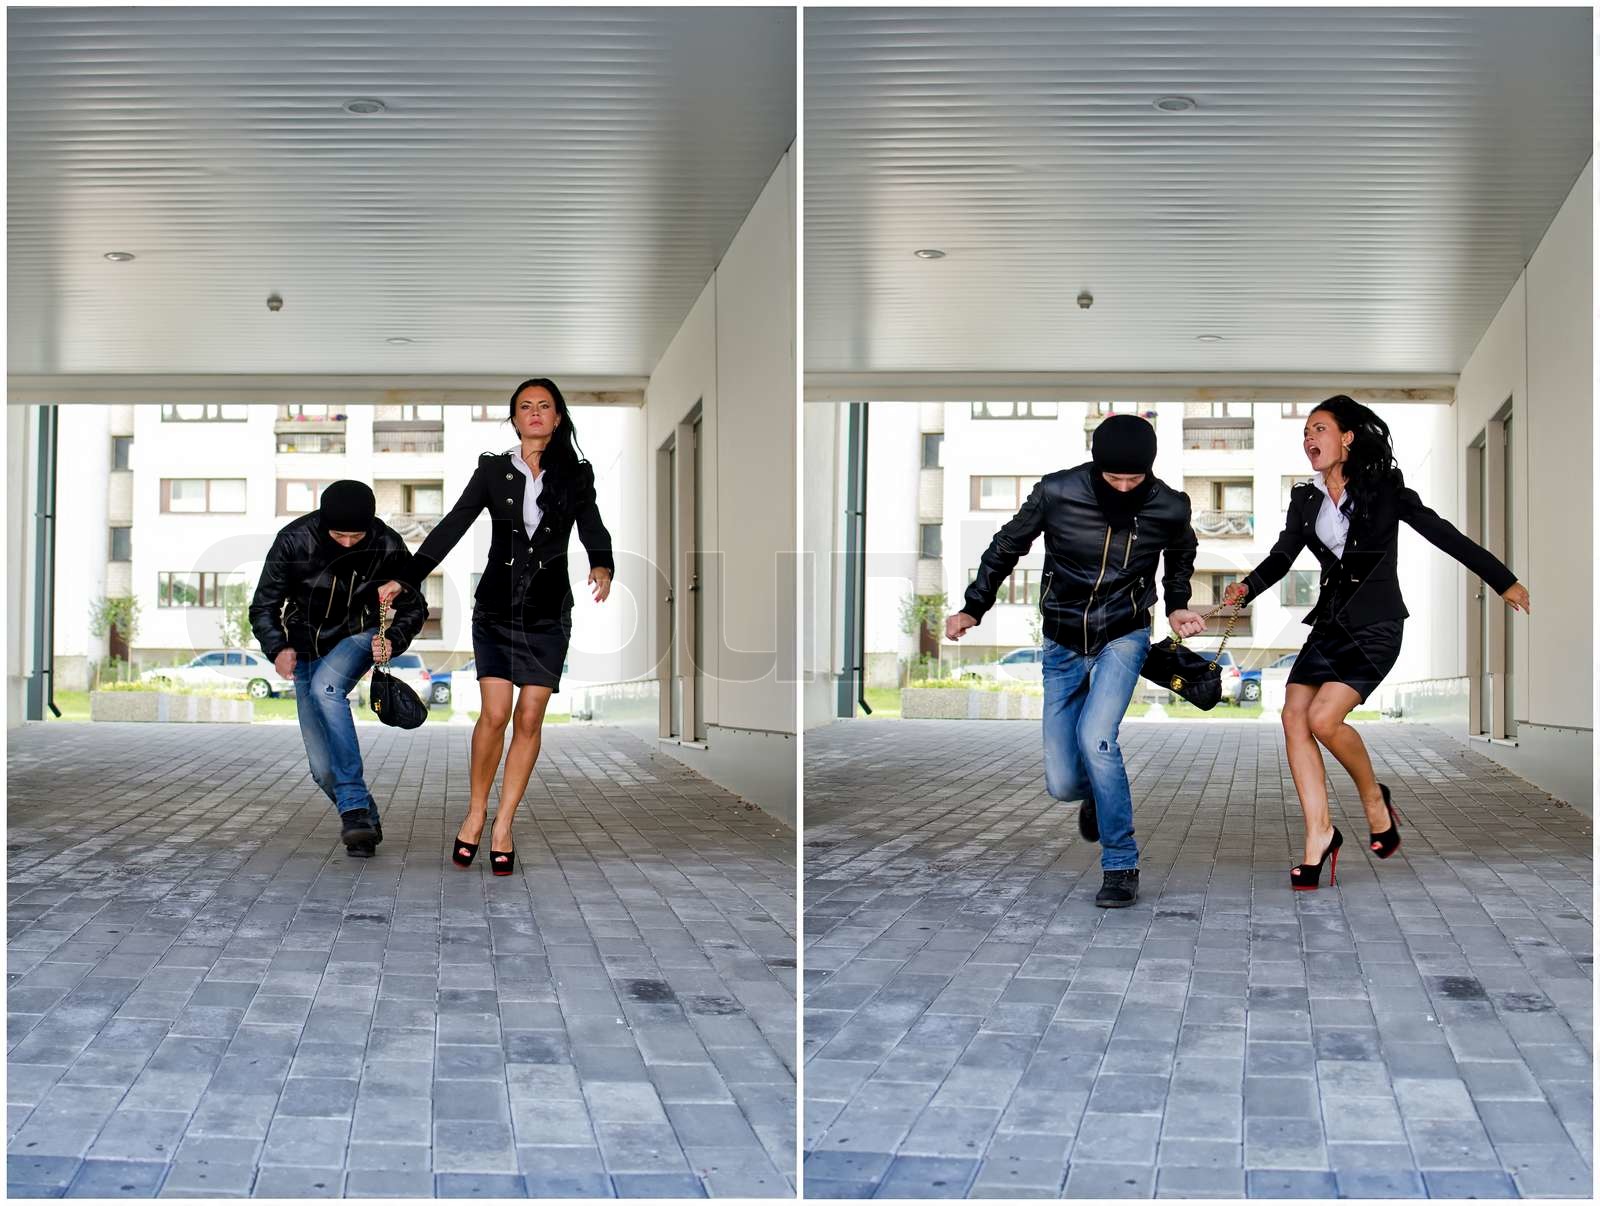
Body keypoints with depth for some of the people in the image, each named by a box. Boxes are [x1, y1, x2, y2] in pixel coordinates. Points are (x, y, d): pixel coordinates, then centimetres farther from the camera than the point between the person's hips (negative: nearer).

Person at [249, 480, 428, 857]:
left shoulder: (387, 546, -17)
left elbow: (413, 607, -4)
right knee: (322, 765, -5)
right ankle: (364, 820, 19)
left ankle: (354, 806, -36)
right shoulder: (294, 540, -18)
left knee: (325, 686, -36)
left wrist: (394, 641, -25)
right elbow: (263, 606, -10)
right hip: (307, 646, 2)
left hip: (359, 635, -2)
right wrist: (278, 649, -29)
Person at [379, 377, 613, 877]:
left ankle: (503, 827, 9)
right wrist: (405, 579, -5)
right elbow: (452, 526, 2)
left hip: (548, 615, 1)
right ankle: (476, 812, 9)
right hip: (496, 609, -1)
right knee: (494, 714, -11)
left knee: (529, 721, -1)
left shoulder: (576, 475, 6)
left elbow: (592, 528, -5)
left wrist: (602, 566, -28)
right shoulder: (493, 469, 5)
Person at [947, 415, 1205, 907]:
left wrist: (1176, 606, 3)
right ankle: (1097, 792, 40)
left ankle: (1121, 866, -12)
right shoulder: (1056, 493, -18)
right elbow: (1007, 546, -1)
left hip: (1123, 638, -1)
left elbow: (1181, 554, 12)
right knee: (1062, 784, -1)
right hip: (1063, 644, 1)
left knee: (1094, 736, -28)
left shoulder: (1169, 508, -14)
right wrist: (973, 608, -1)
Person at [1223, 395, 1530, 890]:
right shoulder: (1305, 499, 10)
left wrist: (1503, 580, 8)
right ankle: (1320, 833, -5)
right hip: (1331, 621, 6)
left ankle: (1374, 799, 5)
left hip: (1375, 626, -6)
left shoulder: (1383, 488, -3)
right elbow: (1282, 556, 7)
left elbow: (1442, 533, 2)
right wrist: (1248, 586, -14)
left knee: (1323, 717, -21)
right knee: (1294, 716, -11)